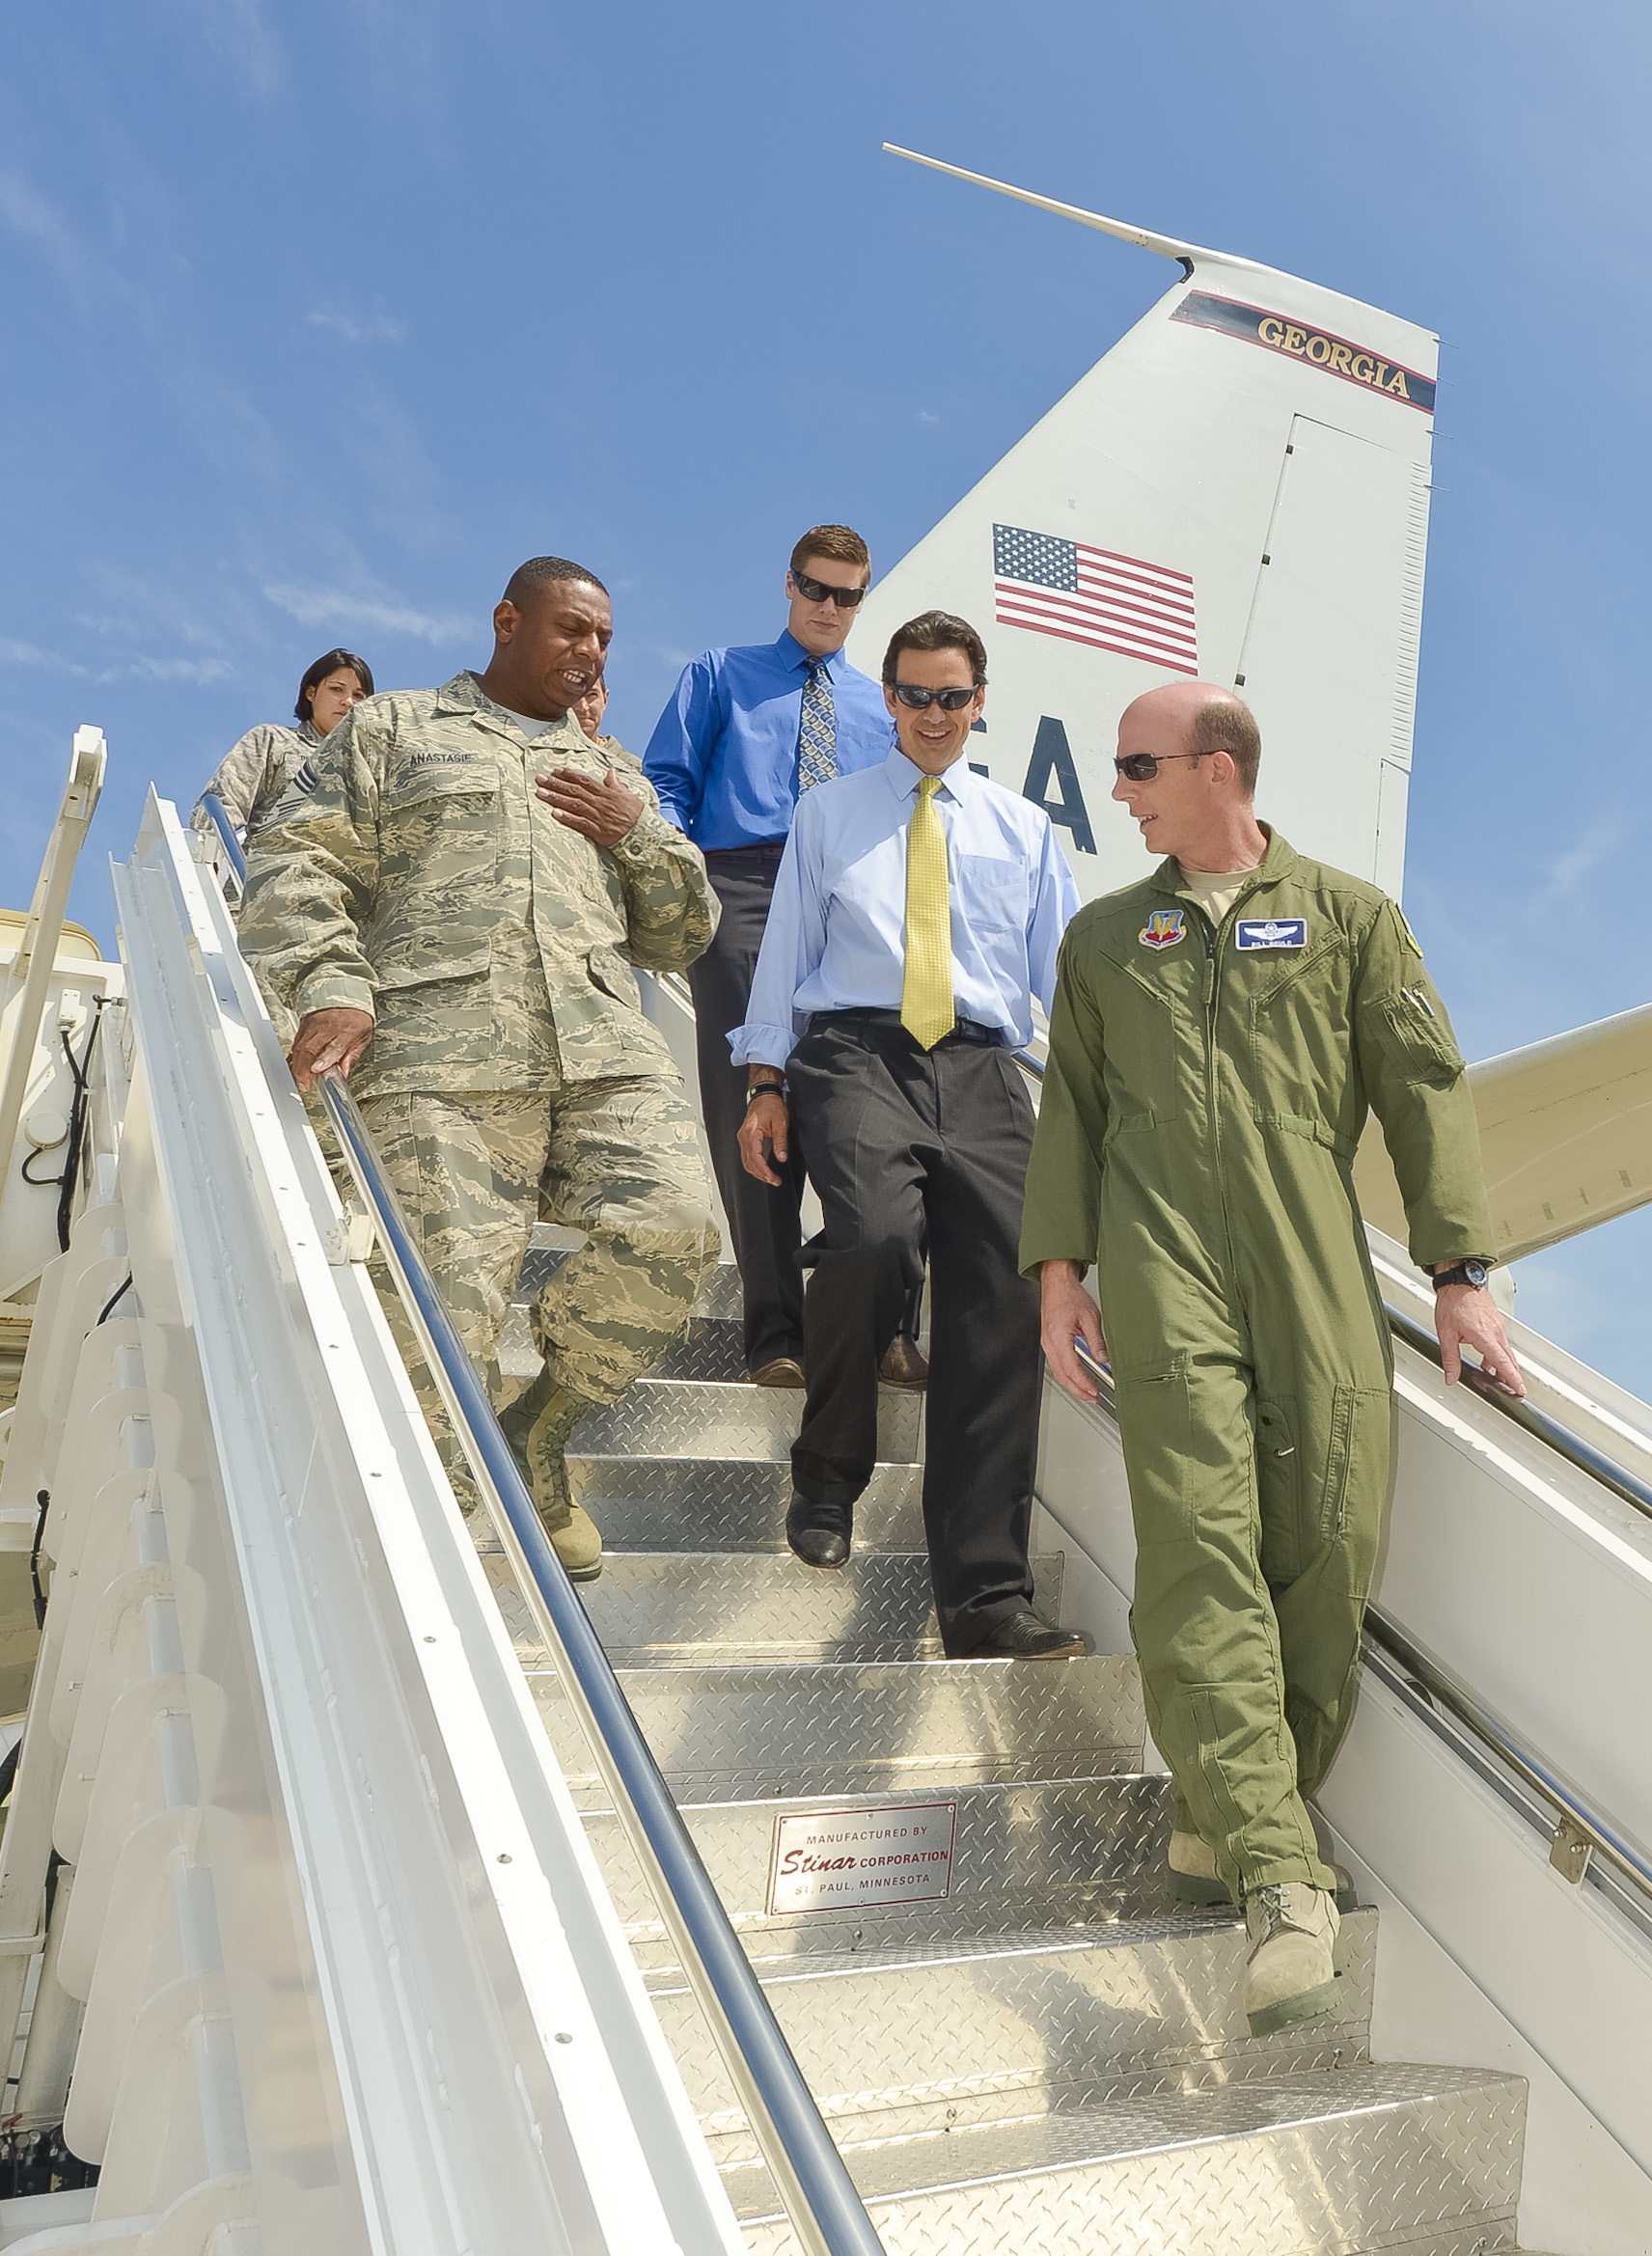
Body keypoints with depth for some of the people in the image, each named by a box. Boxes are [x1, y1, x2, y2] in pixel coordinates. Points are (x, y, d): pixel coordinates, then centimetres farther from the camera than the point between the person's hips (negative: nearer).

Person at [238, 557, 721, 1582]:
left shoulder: (615, 779, 32)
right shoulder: (394, 730, 21)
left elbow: (687, 937, 28)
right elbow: (293, 864, 9)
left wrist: (639, 832, 10)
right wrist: (330, 986, -9)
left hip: (610, 1050, 4)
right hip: (442, 1056, -3)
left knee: (675, 1227, -19)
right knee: (446, 1300, -12)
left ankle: (542, 1424, 5)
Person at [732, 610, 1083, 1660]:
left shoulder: (1025, 827, 22)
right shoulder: (829, 812, 19)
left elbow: (1066, 965, 17)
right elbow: (787, 949, 15)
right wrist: (766, 1085, 5)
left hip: (983, 1070, 2)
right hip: (855, 1054, -2)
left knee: (1004, 1298, -14)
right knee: (877, 1234, -32)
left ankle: (986, 1595, -9)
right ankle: (829, 1476, -5)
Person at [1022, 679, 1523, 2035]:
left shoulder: (1349, 915, 14)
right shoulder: (1105, 936, 20)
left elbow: (1426, 1093, 9)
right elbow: (1069, 1107, 18)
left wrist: (1460, 1272, 2)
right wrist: (1060, 1267, 7)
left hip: (1320, 1283, 0)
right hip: (1164, 1277, 0)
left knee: (1325, 1556, -5)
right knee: (1202, 1551, -12)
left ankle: (1227, 1822, 14)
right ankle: (1283, 1883, -10)